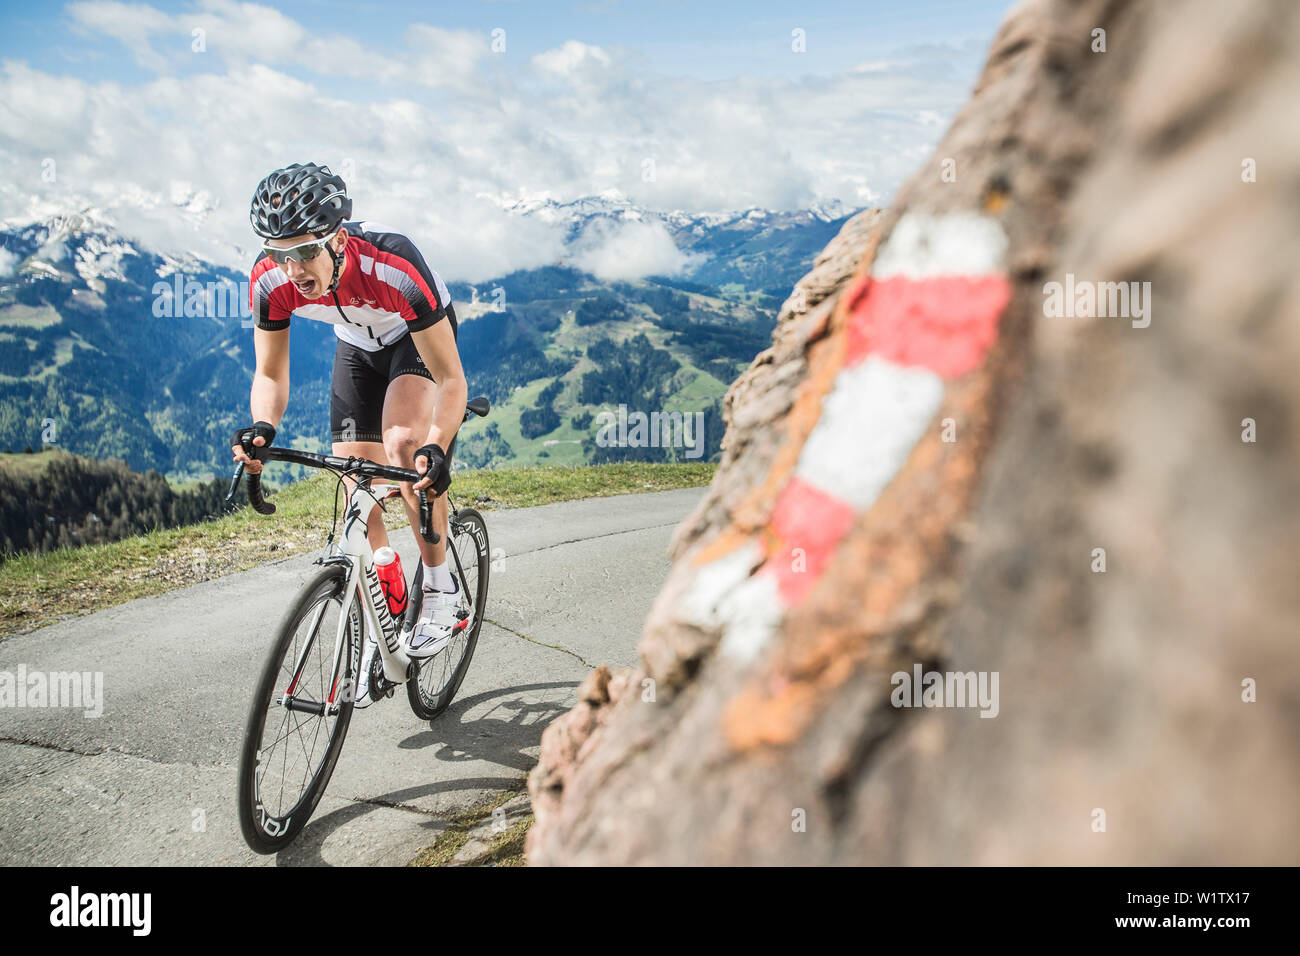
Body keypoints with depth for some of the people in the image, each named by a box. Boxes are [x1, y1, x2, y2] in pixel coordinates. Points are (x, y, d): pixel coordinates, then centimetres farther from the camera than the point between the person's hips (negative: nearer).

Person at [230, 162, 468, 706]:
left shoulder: (394, 267, -41)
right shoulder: (270, 281, -28)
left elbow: (452, 381, -36)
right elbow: (271, 374, -13)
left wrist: (438, 448, -52)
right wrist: (262, 427, -35)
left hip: (419, 341, -4)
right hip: (357, 349, 4)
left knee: (403, 444, -34)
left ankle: (440, 587, -13)